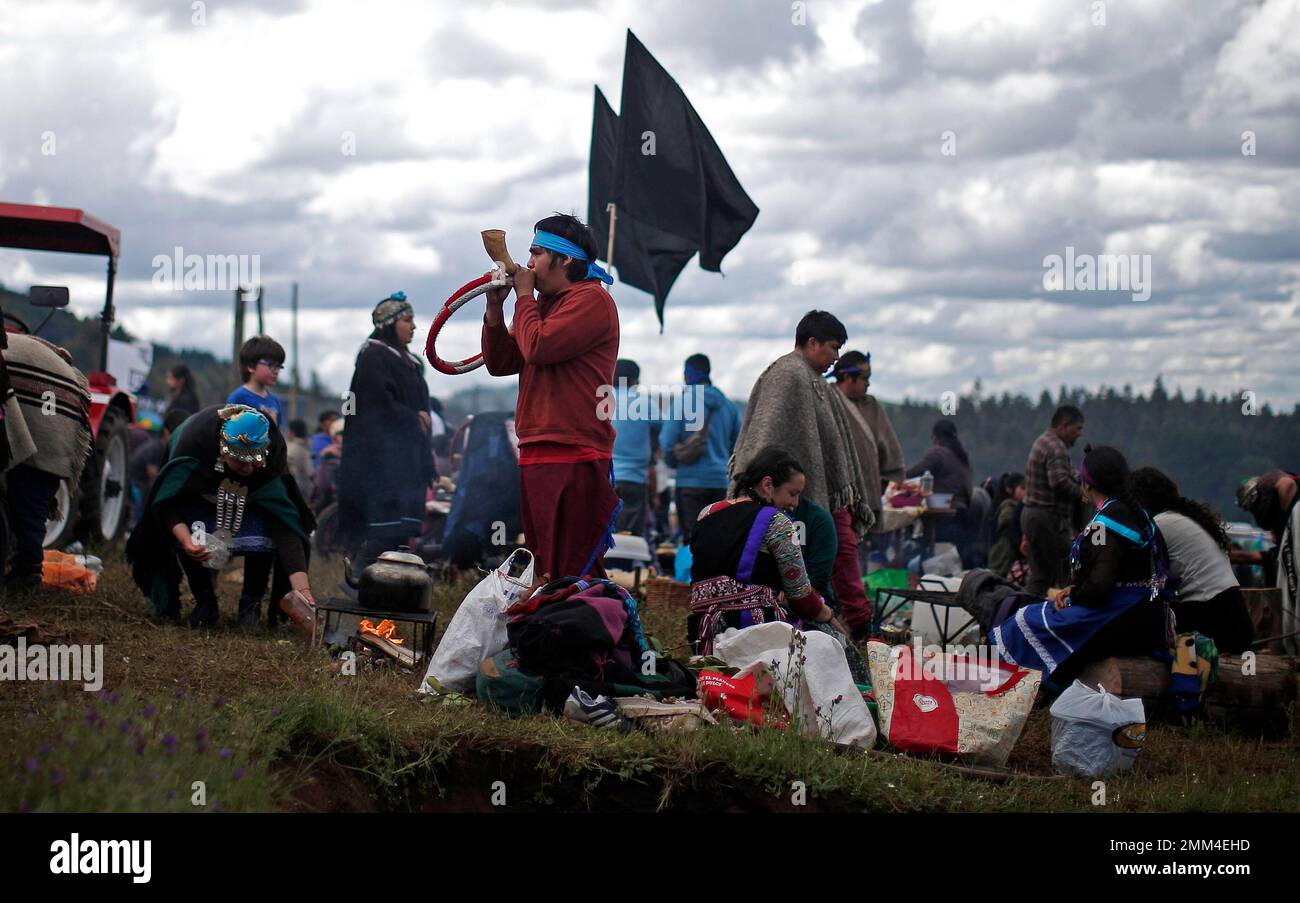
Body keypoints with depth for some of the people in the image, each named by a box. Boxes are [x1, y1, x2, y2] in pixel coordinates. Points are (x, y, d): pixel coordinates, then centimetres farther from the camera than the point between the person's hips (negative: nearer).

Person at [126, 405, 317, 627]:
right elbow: (168, 504, -36)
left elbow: (283, 524, -40)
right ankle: (205, 602, -7)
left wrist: (302, 588, -48)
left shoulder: (272, 449, -36)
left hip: (251, 494, 0)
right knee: (184, 532, -29)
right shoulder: (195, 437, -40)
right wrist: (186, 540, -56)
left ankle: (251, 603, -7)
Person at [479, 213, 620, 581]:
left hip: (575, 459, -10)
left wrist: (524, 296, -3)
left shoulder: (591, 299, -7)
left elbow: (537, 346, -19)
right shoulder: (544, 302, 20)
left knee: (571, 574, -13)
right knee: (545, 570, 12)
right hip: (537, 455, 10)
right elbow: (499, 363, 20)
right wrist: (495, 306, 8)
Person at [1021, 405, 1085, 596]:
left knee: (1039, 574, 10)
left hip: (1031, 514, 10)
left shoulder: (1043, 441, 19)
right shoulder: (1057, 449, -15)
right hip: (1049, 517, -10)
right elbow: (1060, 482, -27)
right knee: (1065, 573, -7)